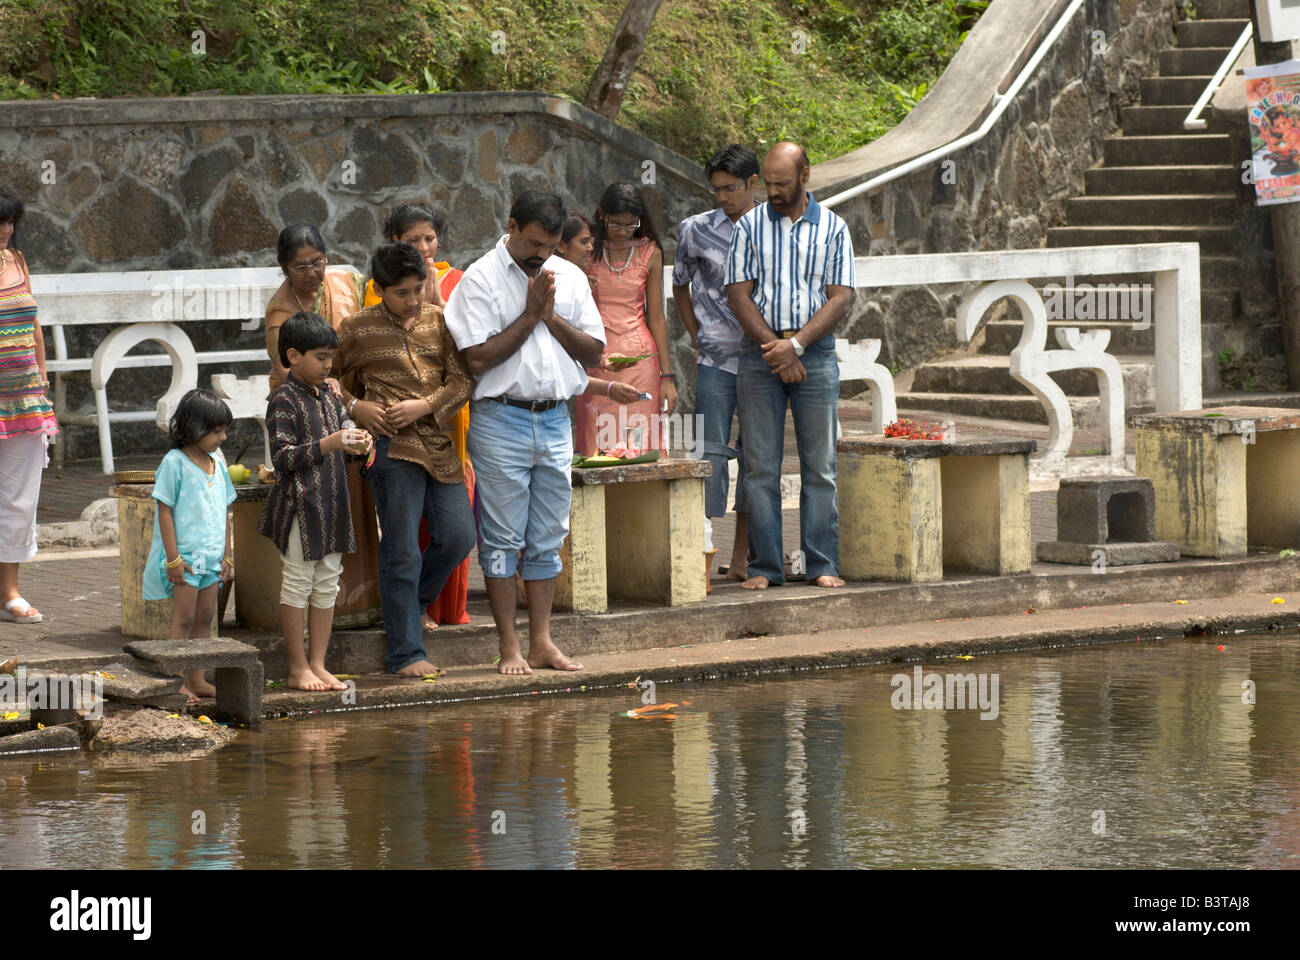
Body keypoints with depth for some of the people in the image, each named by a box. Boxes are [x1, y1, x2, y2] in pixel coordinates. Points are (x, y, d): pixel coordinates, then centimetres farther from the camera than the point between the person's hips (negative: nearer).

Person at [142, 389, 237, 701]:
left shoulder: (215, 466, 11)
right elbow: (165, 511, -13)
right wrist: (174, 558, -16)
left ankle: (197, 679, 14)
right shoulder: (175, 463, -11)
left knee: (205, 617, 9)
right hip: (184, 555, -7)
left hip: (210, 556, 7)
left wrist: (227, 556, 12)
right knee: (184, 617, -8)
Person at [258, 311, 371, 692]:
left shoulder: (330, 398, 13)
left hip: (331, 504, 8)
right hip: (300, 506, -8)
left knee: (327, 585, 9)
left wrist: (353, 445, 3)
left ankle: (318, 664, 15)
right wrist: (327, 444, -24)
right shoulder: (285, 401, -11)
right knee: (297, 583, -1)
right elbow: (283, 457, -16)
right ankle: (298, 668, 5)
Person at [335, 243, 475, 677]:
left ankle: (408, 604, 25)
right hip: (393, 446, -4)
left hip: (439, 443, 4)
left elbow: (462, 380, 6)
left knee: (458, 536, 0)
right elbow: (333, 381, 14)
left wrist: (425, 405, -9)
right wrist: (355, 406, -5)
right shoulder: (358, 329, 4)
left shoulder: (439, 321, 11)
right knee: (402, 549, -4)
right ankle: (406, 653, 1)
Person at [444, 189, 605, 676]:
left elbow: (594, 351, 7)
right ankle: (510, 648, 3)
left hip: (555, 420, 5)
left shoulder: (570, 277, 10)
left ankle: (542, 643, 12)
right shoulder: (481, 278, -5)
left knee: (547, 539, 7)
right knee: (502, 539, -2)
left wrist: (552, 317, -6)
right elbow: (478, 359, -13)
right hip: (501, 420, -5)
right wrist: (530, 315, -11)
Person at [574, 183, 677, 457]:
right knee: (598, 447, -6)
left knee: (639, 446, -5)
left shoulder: (650, 254, 6)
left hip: (640, 362, 1)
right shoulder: (588, 252, 4)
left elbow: (656, 317, 7)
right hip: (596, 360, 0)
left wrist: (667, 375, 5)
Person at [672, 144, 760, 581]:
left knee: (756, 454, 5)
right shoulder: (697, 230, 4)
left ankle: (741, 558, 12)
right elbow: (680, 287, 16)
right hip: (716, 358, -2)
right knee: (712, 452, -8)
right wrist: (697, 339, 9)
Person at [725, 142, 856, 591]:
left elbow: (840, 299, -2)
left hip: (816, 354, 0)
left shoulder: (832, 229, 5)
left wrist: (795, 344, -14)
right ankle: (764, 566, 2)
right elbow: (739, 294, 0)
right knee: (760, 466, -1)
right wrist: (774, 347, -11)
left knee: (819, 465, 0)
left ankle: (822, 564, 4)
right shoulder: (749, 226, 6)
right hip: (759, 355, 0)